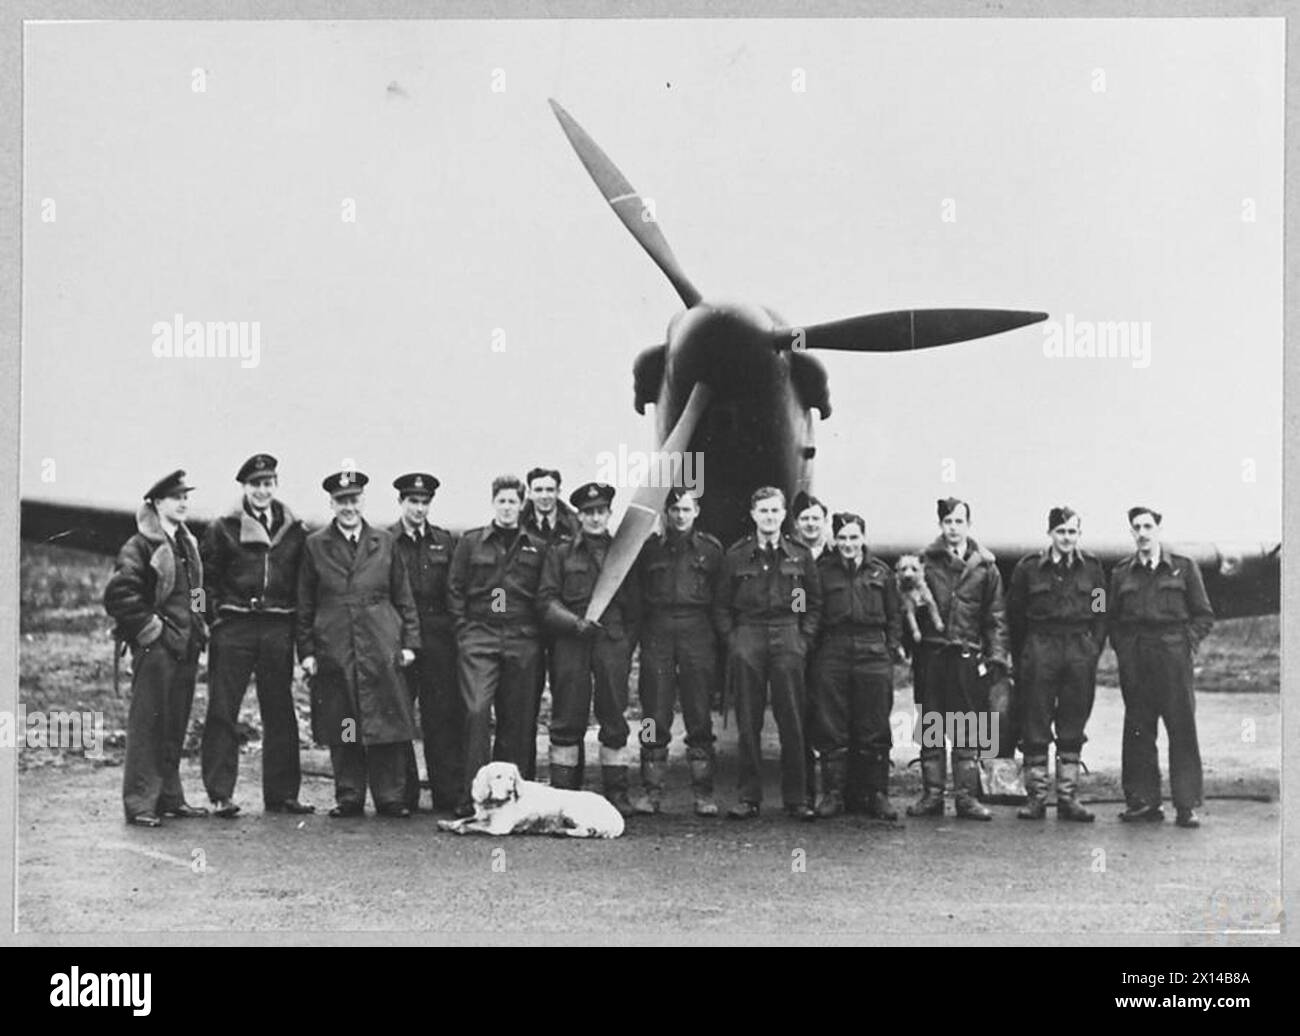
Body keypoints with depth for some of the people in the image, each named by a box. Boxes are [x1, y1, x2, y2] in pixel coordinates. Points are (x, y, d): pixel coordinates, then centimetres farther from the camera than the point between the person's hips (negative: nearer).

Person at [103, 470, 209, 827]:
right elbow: (118, 595, -17)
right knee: (147, 727, -5)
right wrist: (149, 628, -13)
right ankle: (140, 804, -2)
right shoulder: (139, 547, -9)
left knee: (175, 728, 12)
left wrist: (199, 630, 17)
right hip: (155, 649, -8)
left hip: (185, 649, 8)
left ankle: (169, 797, 20)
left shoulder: (188, 545, 17)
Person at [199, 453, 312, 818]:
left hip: (278, 629, 3)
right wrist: (216, 616, -6)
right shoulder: (223, 529, 2)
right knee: (222, 712, -2)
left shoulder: (294, 531, 10)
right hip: (233, 629, -3)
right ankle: (220, 795, 2)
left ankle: (281, 794, 14)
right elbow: (207, 579, 3)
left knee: (280, 713, 7)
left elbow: (302, 584, 12)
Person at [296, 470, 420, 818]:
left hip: (381, 649, 0)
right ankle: (348, 798, 12)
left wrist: (409, 642, 4)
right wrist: (307, 651, 1)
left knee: (388, 725, -1)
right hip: (333, 651, 0)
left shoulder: (384, 543, 9)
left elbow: (403, 598, 11)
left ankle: (390, 799, 6)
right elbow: (305, 604, 7)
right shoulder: (315, 546, 7)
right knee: (341, 730, 2)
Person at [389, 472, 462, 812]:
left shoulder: (444, 541, 12)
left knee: (443, 717, 1)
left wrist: (457, 634, 2)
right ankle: (402, 795, 8)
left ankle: (449, 794, 5)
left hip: (438, 639, 2)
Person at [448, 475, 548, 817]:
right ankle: (472, 797, -12)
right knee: (477, 712, -14)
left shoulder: (536, 548, 11)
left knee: (518, 720, 2)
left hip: (522, 643, 2)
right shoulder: (471, 542, 8)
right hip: (479, 639, -2)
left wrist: (536, 637, 5)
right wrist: (464, 631, 0)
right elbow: (455, 590, 8)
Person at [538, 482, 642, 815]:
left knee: (614, 717, 1)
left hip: (613, 641, 1)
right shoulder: (561, 553, 10)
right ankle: (562, 791, 4)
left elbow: (635, 606, 14)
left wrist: (627, 646, 6)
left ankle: (617, 792, 7)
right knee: (567, 719, -1)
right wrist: (575, 622, -11)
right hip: (571, 642, -1)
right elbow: (546, 600, 3)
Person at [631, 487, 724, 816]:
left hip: (697, 632, -1)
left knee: (700, 717, -1)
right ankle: (650, 791, 3)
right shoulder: (650, 547, 12)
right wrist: (637, 632, 2)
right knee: (654, 717, 0)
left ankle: (703, 793, 2)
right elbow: (637, 594, 12)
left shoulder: (710, 548, 10)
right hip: (657, 632, 1)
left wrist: (718, 637, 1)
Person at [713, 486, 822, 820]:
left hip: (788, 636, 0)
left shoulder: (800, 556, 9)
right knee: (748, 723, 1)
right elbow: (720, 605, 11)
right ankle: (749, 797, 6)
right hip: (747, 636, 0)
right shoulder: (736, 556, 7)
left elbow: (815, 603, 12)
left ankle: (796, 798, 4)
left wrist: (804, 638, 2)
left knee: (792, 722, -2)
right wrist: (731, 638, 1)